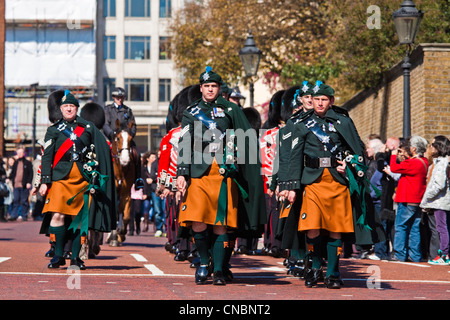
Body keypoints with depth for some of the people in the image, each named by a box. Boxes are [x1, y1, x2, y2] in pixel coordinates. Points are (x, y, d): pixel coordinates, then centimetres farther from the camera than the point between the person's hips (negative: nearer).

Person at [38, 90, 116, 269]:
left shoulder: (88, 128, 13)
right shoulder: (53, 130, 10)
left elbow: (104, 151, 15)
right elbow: (47, 157, 4)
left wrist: (97, 176, 7)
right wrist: (44, 182, -5)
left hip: (83, 178, 2)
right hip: (61, 176, -1)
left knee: (80, 218, 2)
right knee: (58, 215, -13)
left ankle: (75, 257, 9)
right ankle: (58, 256, -3)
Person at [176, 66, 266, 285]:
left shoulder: (231, 110, 11)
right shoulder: (191, 113, 11)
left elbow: (248, 139, 14)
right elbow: (184, 146, 6)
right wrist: (181, 174, -3)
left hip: (224, 174, 0)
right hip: (199, 172, 0)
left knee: (220, 224, 0)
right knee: (198, 224, -9)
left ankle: (218, 270, 6)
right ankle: (203, 261, 12)